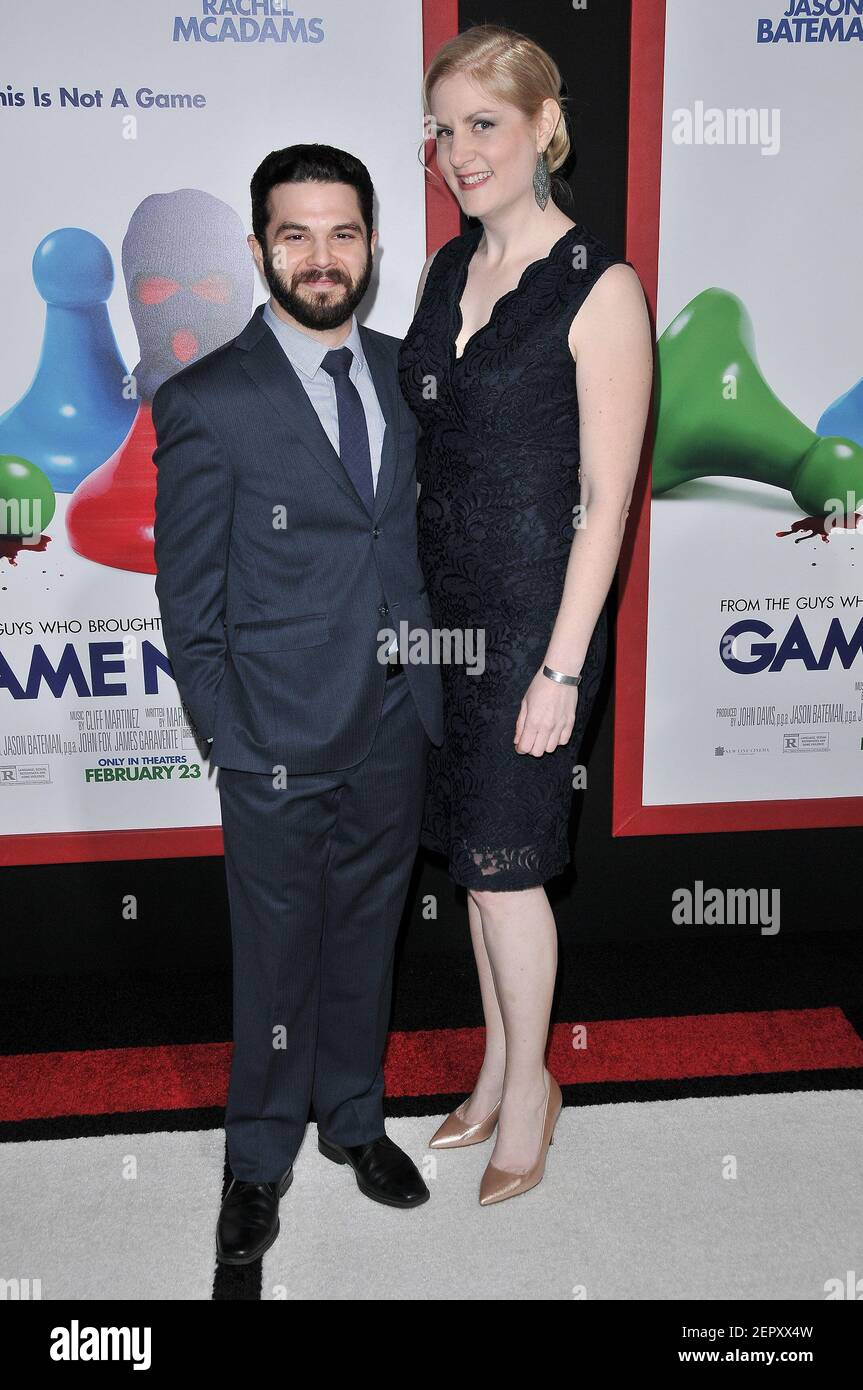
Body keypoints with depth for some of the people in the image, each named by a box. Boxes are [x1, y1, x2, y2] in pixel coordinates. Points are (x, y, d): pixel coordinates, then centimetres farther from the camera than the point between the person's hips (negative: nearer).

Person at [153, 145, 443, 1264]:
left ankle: (354, 1117, 43)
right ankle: (261, 1158, 35)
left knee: (367, 937, 20)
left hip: (398, 726, 5)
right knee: (278, 957, 12)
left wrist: (426, 686, 5)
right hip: (284, 743, -4)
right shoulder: (208, 403, -11)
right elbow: (190, 603, -8)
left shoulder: (406, 372, 5)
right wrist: (237, 741, -11)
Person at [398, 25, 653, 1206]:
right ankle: (502, 1070, 34)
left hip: (533, 611, -7)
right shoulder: (445, 271, 9)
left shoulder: (601, 289, -11)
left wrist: (562, 667, -16)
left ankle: (527, 1090, 26)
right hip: (439, 603, 7)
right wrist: (406, 599, 12)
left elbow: (605, 497, -14)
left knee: (504, 862, 2)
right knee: (471, 849, 15)